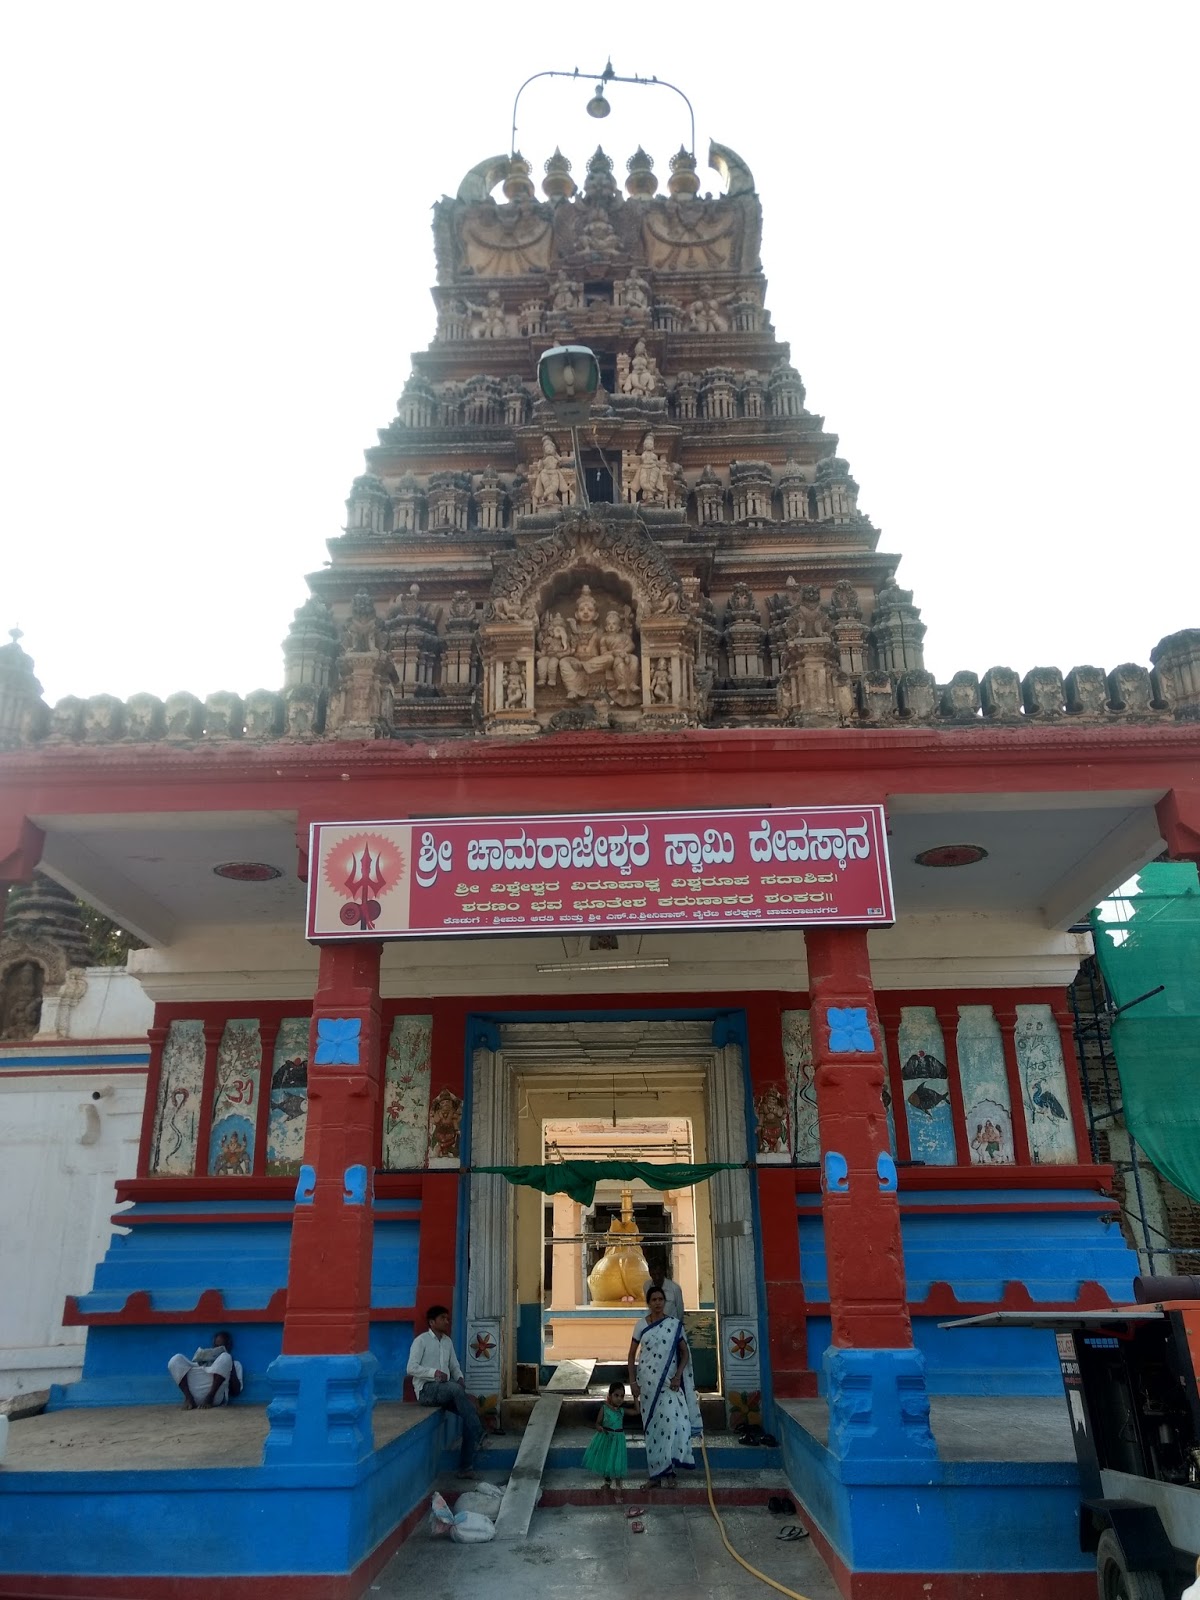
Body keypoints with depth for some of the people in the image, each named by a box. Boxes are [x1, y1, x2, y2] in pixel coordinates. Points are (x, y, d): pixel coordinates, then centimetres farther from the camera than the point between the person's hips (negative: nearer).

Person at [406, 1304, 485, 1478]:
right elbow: (411, 1368, -12)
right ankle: (479, 1435, -25)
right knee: (455, 1388, -35)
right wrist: (434, 1372, -24)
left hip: (445, 1392, 6)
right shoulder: (421, 1340, -3)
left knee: (470, 1409, -20)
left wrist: (460, 1378, -3)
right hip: (426, 1390, -6)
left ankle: (466, 1467, -17)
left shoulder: (447, 1341, 18)